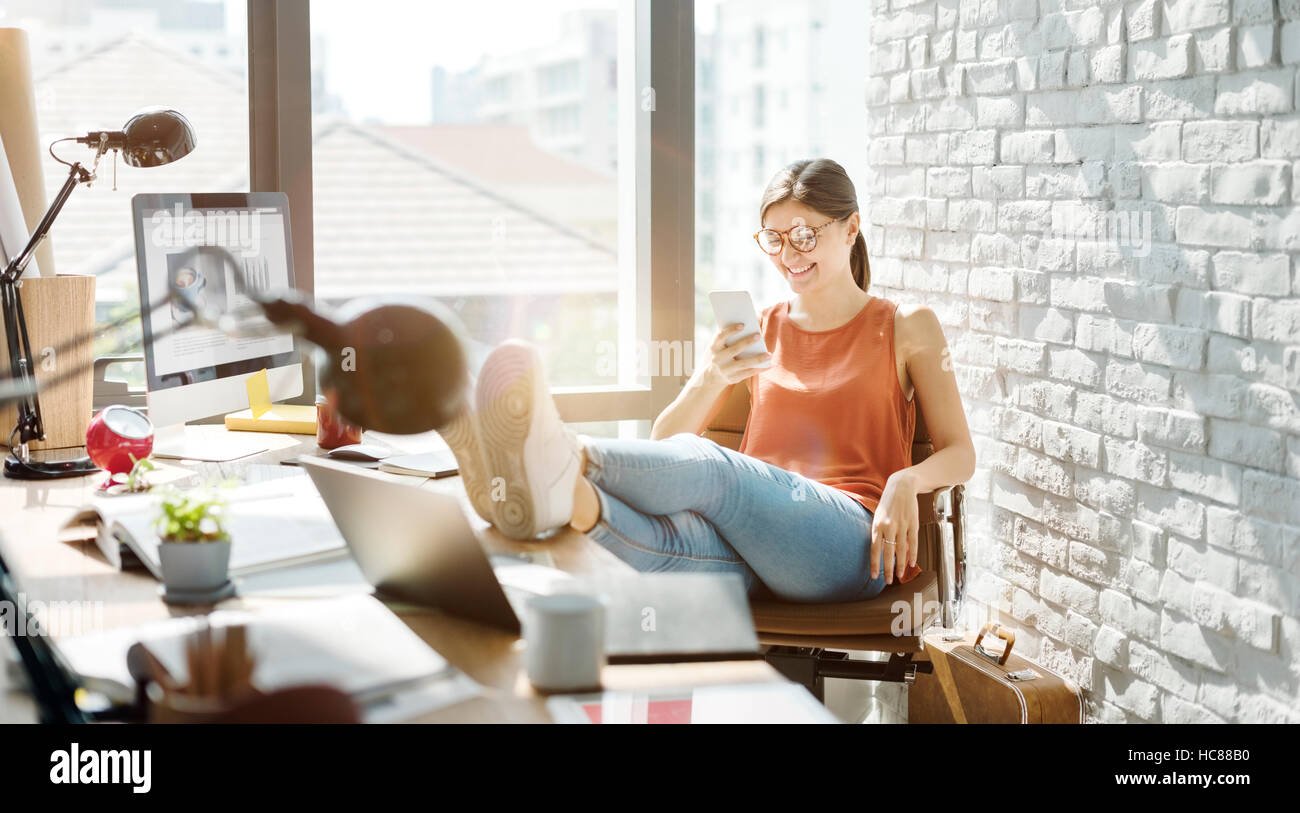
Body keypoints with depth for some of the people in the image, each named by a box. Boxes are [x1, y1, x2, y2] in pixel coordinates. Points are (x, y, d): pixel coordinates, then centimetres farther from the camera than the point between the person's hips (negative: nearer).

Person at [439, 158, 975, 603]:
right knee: (678, 544, -37)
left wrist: (906, 481, -13)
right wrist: (712, 379, -3)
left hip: (850, 542, -3)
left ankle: (564, 457, -61)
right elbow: (665, 441, 18)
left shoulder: (907, 329, 16)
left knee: (705, 465, -35)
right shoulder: (758, 331, 24)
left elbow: (960, 454, 11)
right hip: (750, 554, 3)